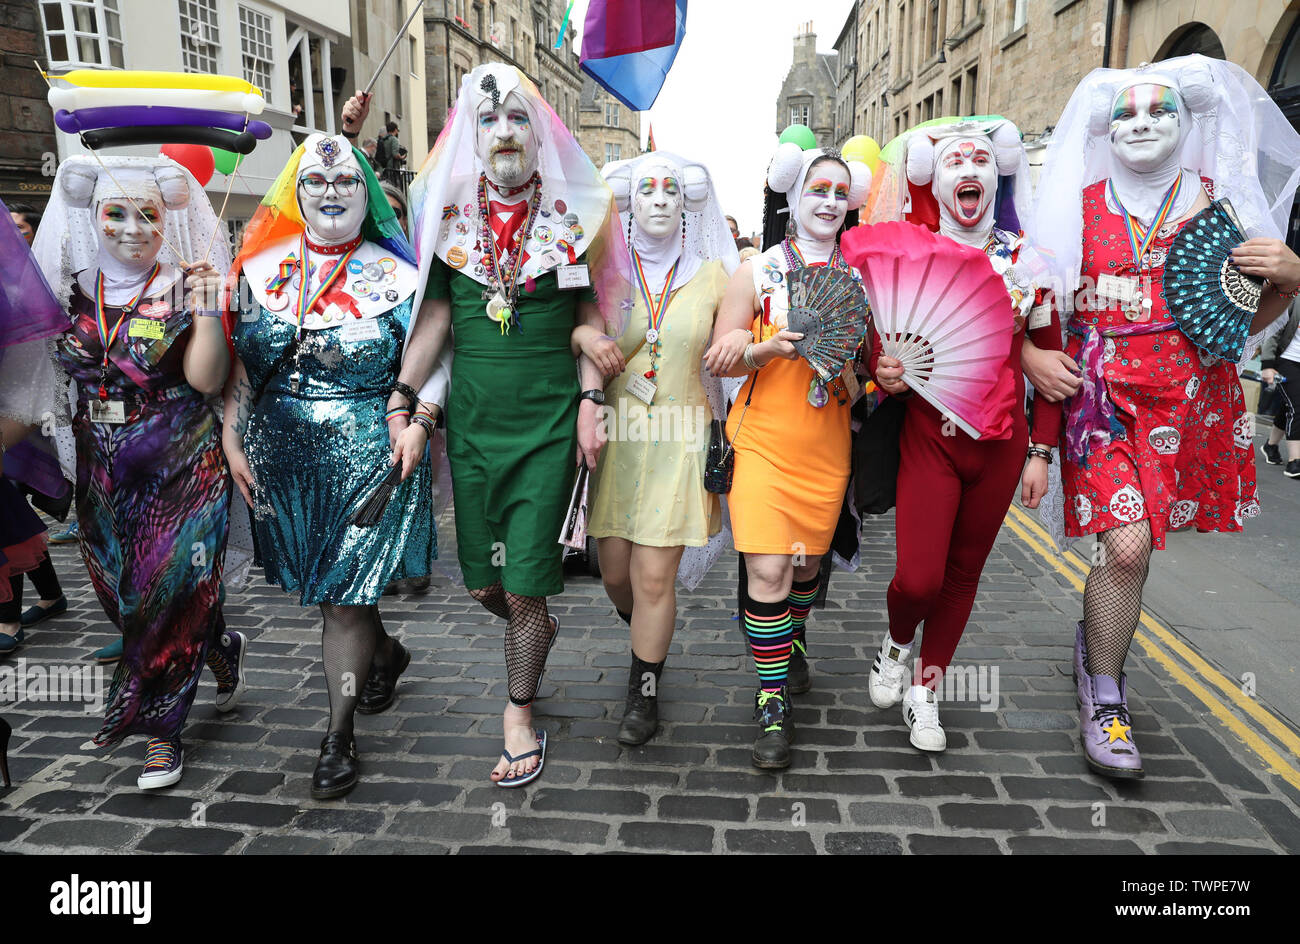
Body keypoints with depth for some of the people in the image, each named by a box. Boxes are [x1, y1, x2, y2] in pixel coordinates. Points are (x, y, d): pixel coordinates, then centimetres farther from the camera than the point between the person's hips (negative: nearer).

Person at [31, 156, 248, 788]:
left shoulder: (183, 289, -5)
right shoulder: (74, 292, 7)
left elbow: (206, 380, -15)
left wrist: (205, 309, -23)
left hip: (179, 469, -5)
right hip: (102, 473, 5)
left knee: (169, 595, -2)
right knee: (124, 596, 13)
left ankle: (161, 731, 13)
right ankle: (222, 650, 38)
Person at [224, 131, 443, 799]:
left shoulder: (394, 275, -1)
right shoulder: (263, 270, 7)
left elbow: (428, 363, 0)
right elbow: (239, 365, 7)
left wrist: (411, 418, -15)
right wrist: (233, 441, 1)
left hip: (368, 458, -4)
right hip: (282, 456, 4)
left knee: (344, 594, -2)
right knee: (320, 585, 15)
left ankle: (339, 735, 14)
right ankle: (386, 655, 45)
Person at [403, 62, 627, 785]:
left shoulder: (568, 217, 2)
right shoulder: (447, 217, 5)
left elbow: (589, 317, 6)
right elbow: (433, 319, 7)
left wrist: (591, 402, -3)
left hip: (549, 420, -2)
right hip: (472, 419, 3)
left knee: (525, 586, -2)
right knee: (483, 583, 12)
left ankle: (520, 713, 20)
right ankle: (538, 628, 46)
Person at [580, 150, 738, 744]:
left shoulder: (711, 274, 4)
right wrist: (583, 334, -16)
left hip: (679, 439, -1)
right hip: (614, 435, 2)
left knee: (654, 577, -3)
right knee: (615, 571, 10)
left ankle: (643, 694, 17)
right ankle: (647, 635, 44)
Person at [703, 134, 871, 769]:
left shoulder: (858, 276, 9)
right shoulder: (758, 272, 1)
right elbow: (720, 359, -1)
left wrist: (852, 371, -7)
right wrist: (771, 348, -20)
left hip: (826, 447, 3)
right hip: (763, 440, -3)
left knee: (808, 559, 13)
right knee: (768, 568, -9)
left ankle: (791, 639, 44)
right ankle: (772, 699, 4)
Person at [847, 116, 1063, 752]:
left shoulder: (1027, 263, 3)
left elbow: (1049, 362, 7)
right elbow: (880, 347, 3)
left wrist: (1040, 452, 3)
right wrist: (883, 373, -21)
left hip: (1002, 445, 2)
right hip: (929, 437, -2)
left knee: (963, 573, 10)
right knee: (918, 579, -11)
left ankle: (924, 689, 29)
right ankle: (896, 642, 24)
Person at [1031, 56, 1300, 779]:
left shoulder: (1220, 201, 9)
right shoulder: (1080, 206, 6)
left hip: (1192, 395, 2)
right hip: (1101, 390, -2)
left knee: (1133, 541, 7)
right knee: (1127, 546, -14)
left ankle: (1096, 640, 38)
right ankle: (1104, 698, 6)